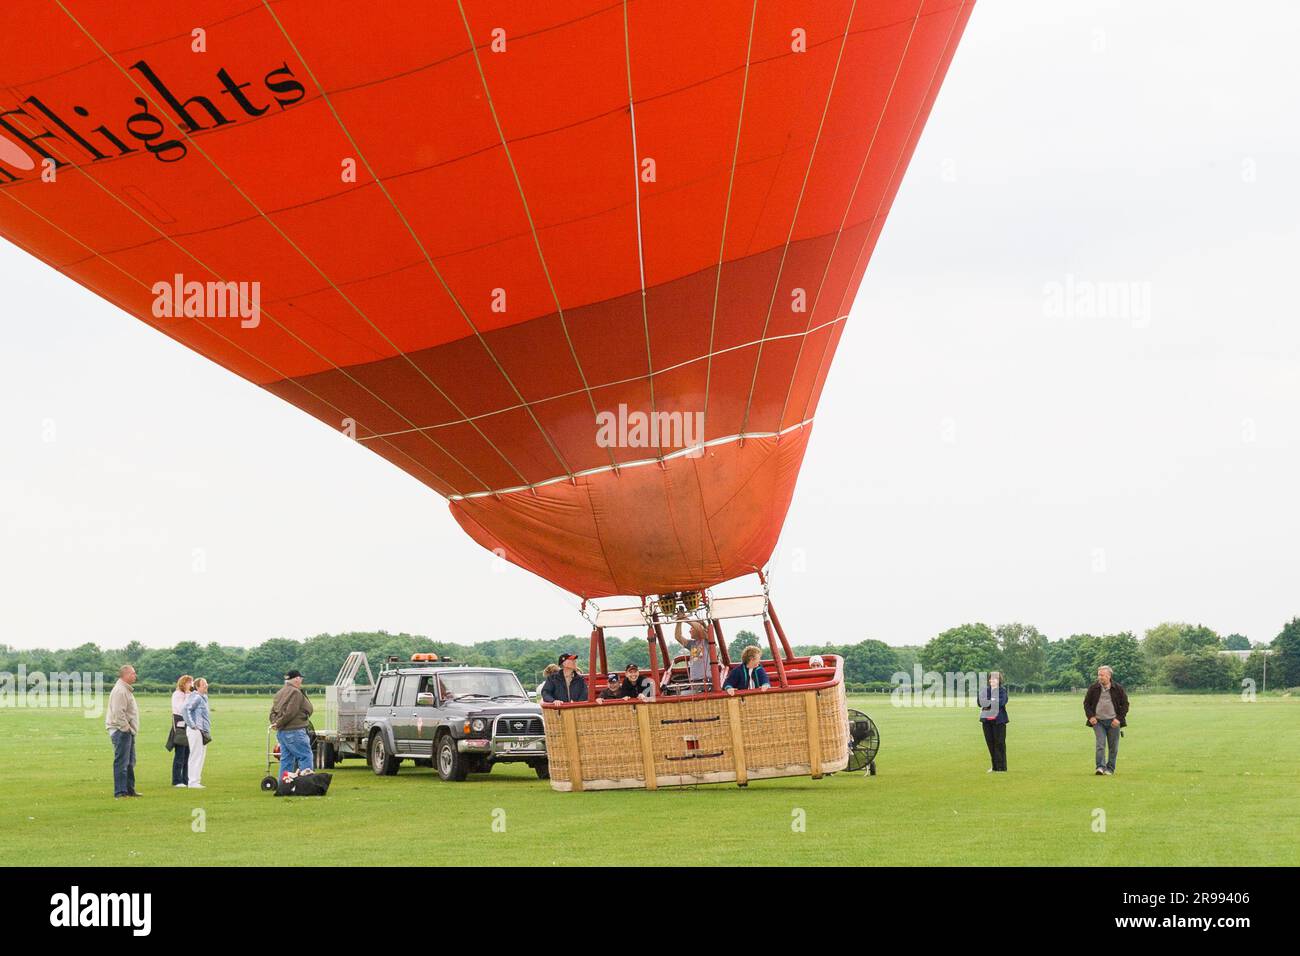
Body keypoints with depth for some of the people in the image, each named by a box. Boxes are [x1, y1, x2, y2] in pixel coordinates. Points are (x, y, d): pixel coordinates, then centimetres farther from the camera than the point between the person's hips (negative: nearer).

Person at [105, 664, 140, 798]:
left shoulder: (126, 690, 18)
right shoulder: (120, 690, -16)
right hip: (121, 731, -11)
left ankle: (129, 789, 22)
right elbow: (118, 713, -22)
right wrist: (126, 728, -17)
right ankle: (120, 792, -7)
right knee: (121, 762, -8)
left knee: (130, 762, 15)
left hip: (128, 731, 11)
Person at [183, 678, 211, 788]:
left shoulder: (204, 697, 16)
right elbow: (187, 709, -25)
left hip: (203, 731, 10)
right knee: (196, 756, -8)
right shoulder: (196, 697, -13)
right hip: (196, 730, -10)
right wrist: (192, 725, -24)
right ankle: (193, 782, -5)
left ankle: (196, 781, 18)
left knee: (201, 756, 12)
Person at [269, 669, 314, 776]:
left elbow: (273, 711, 16)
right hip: (294, 731, -9)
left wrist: (275, 722, 4)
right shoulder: (295, 692, -12)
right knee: (305, 756, -6)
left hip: (281, 732, 9)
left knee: (286, 759, 11)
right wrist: (279, 723, -8)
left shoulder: (280, 692, 18)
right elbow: (290, 712, -18)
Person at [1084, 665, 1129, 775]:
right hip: (1098, 721, 0)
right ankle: (1100, 767, -17)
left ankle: (1110, 769, 14)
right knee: (1100, 744, -13)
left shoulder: (1118, 689, 1)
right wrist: (1090, 716, -3)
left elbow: (1125, 704, 5)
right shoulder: (1093, 689, 4)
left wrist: (1119, 718, -5)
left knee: (1113, 747, 4)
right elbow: (1086, 703, 12)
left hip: (1113, 722, 0)